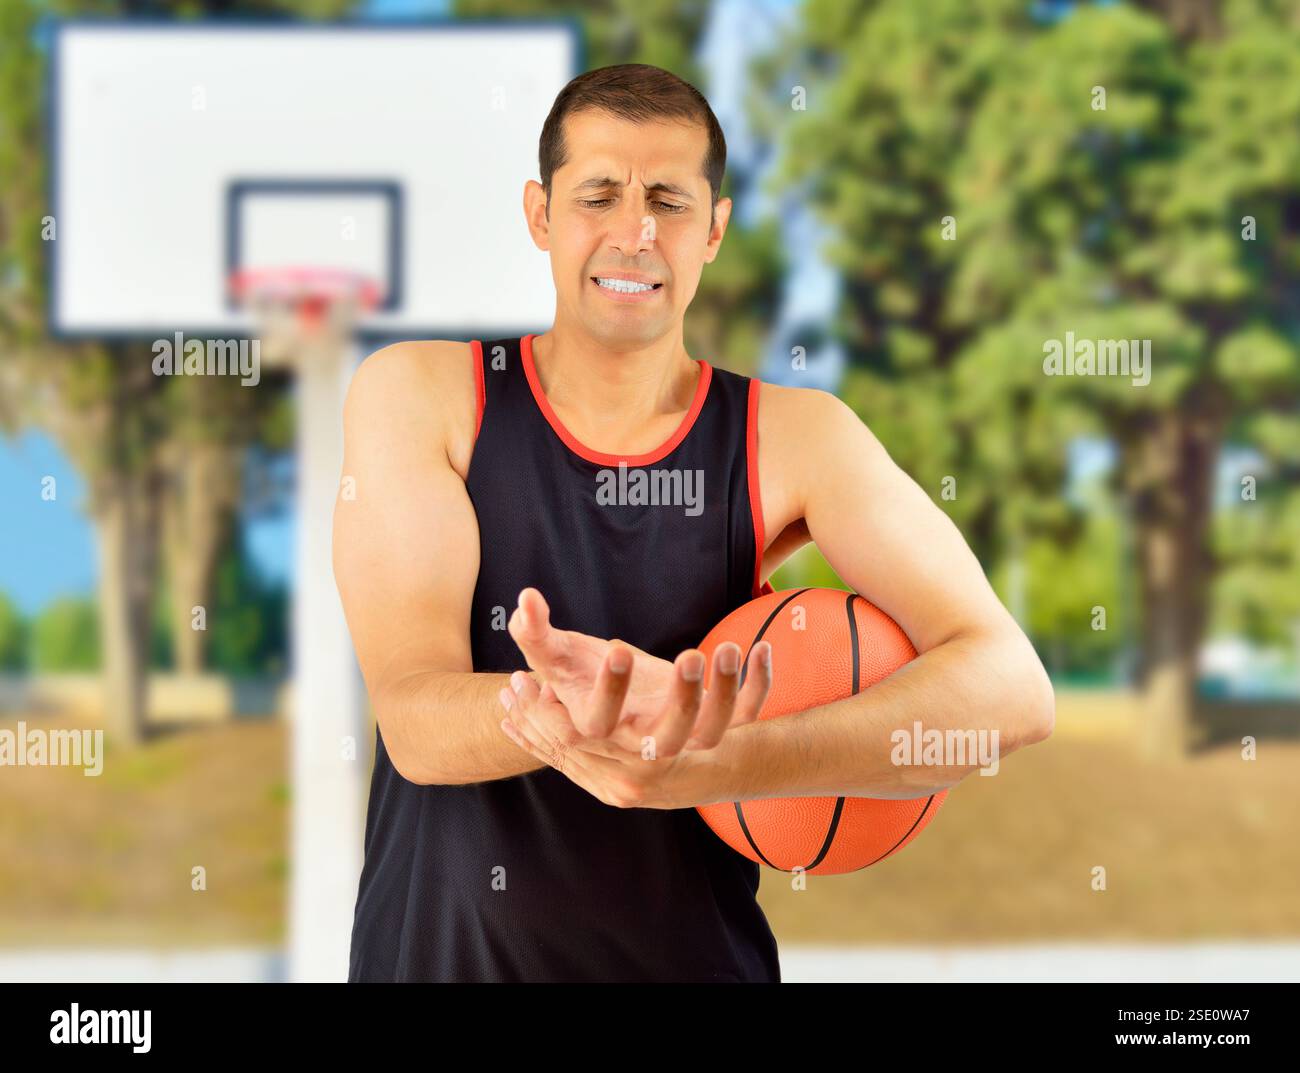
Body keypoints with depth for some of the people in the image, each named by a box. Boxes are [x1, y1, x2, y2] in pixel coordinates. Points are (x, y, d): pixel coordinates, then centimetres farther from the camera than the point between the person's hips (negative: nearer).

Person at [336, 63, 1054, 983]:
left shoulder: (795, 437, -6)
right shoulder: (417, 393, -6)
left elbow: (1012, 689, -19)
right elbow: (414, 722, -16)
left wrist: (704, 766, -33)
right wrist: (563, 711, -39)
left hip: (696, 956, 0)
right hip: (437, 952, 0)